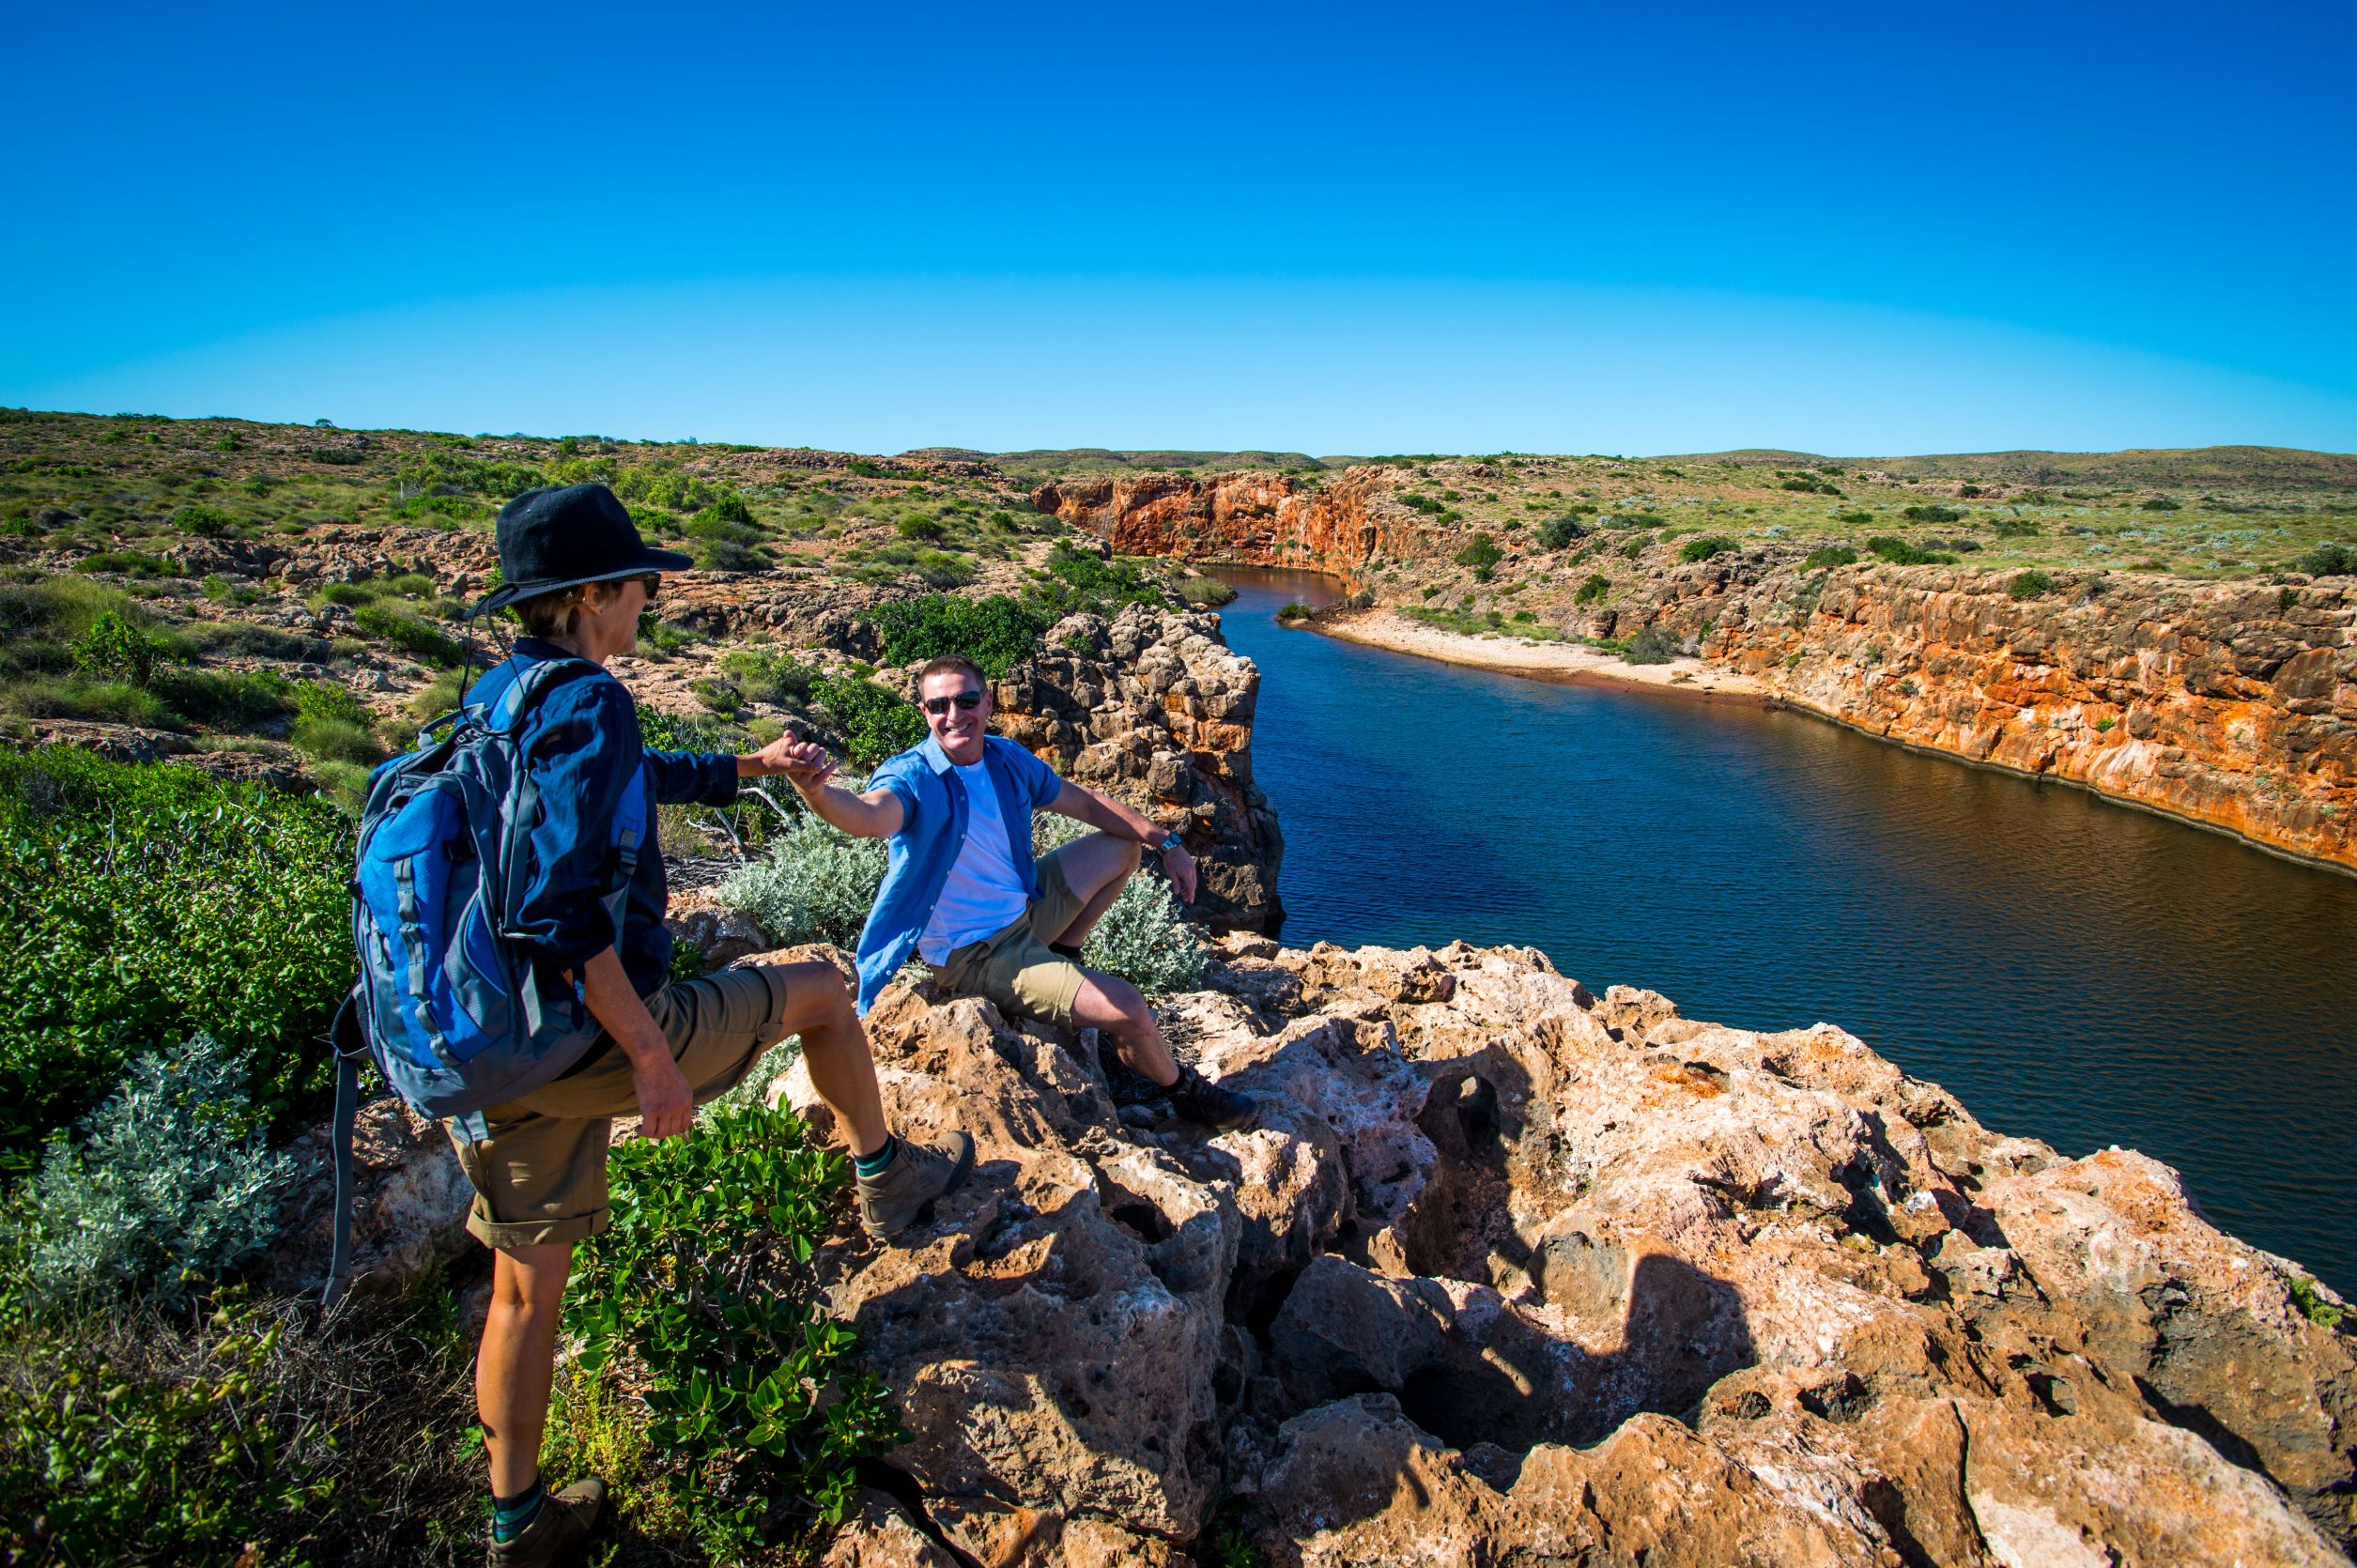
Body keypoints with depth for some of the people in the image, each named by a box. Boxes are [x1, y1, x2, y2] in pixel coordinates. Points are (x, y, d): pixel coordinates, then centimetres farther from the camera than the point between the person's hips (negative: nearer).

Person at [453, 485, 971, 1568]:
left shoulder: (490, 699, 11)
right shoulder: (585, 704, -19)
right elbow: (561, 911, -29)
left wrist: (749, 767, 37)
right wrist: (651, 1055, -24)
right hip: (593, 1039, -9)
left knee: (526, 1284, 21)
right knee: (819, 991, 13)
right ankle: (886, 1179, 32)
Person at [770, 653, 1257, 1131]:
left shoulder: (1007, 760, -2)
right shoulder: (912, 777, -22)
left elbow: (1086, 803, 9)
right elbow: (869, 817, -46)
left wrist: (1166, 842, 4)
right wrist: (814, 789, -68)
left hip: (1025, 909, 8)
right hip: (974, 955, -8)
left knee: (1123, 845, 16)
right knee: (1126, 1007, -19)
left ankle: (1060, 959, 17)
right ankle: (1181, 1087, 13)